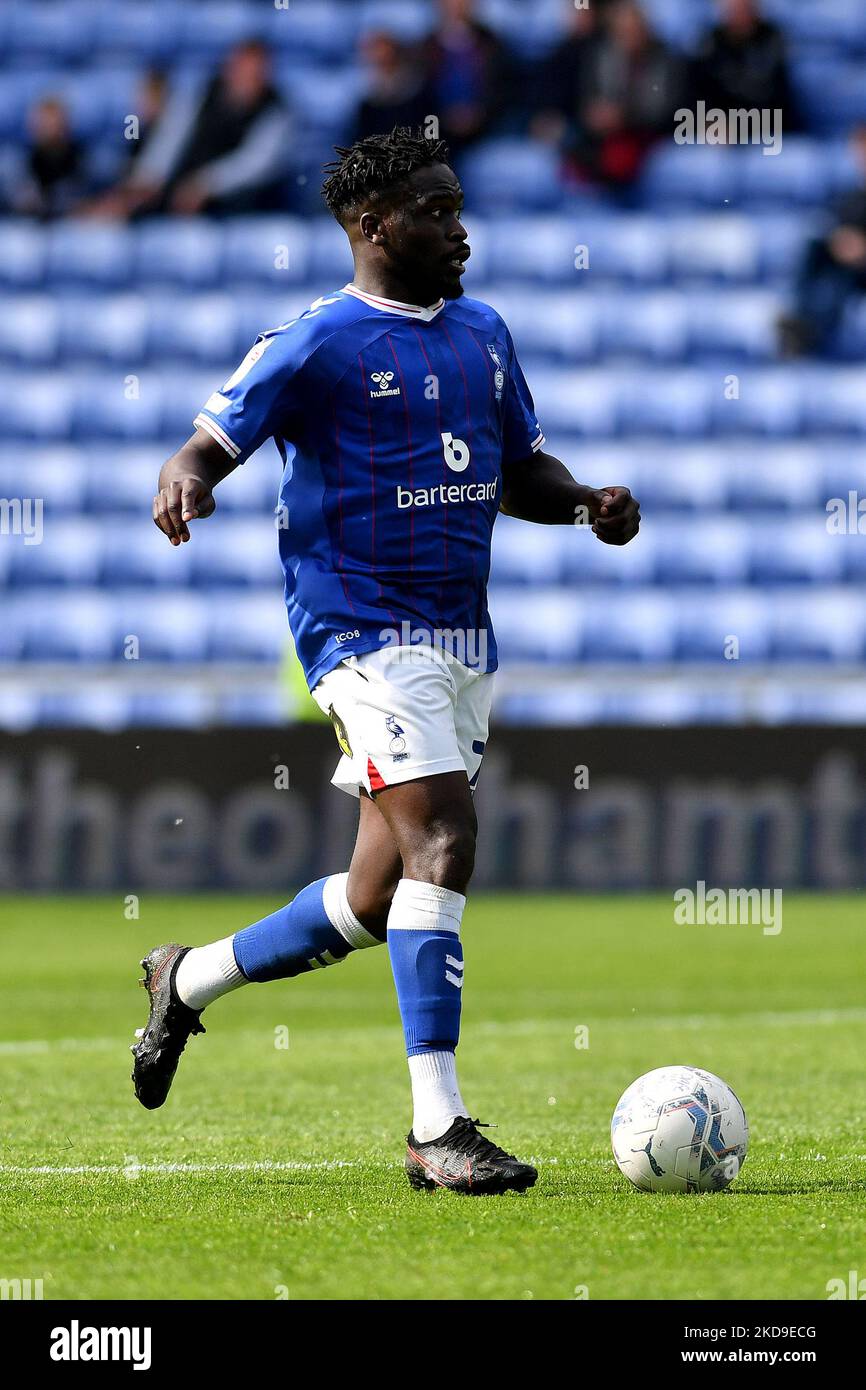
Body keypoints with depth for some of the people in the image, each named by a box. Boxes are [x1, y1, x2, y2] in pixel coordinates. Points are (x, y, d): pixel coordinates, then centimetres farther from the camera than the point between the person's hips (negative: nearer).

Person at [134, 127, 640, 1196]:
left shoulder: (481, 333, 14)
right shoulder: (317, 344, -8)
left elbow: (519, 466, 24)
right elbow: (209, 446, -9)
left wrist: (586, 503, 3)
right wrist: (185, 483, -32)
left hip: (463, 638, 8)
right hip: (366, 630, -8)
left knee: (378, 901, 11)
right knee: (441, 843, -21)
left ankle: (190, 979, 33)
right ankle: (437, 1128, -19)